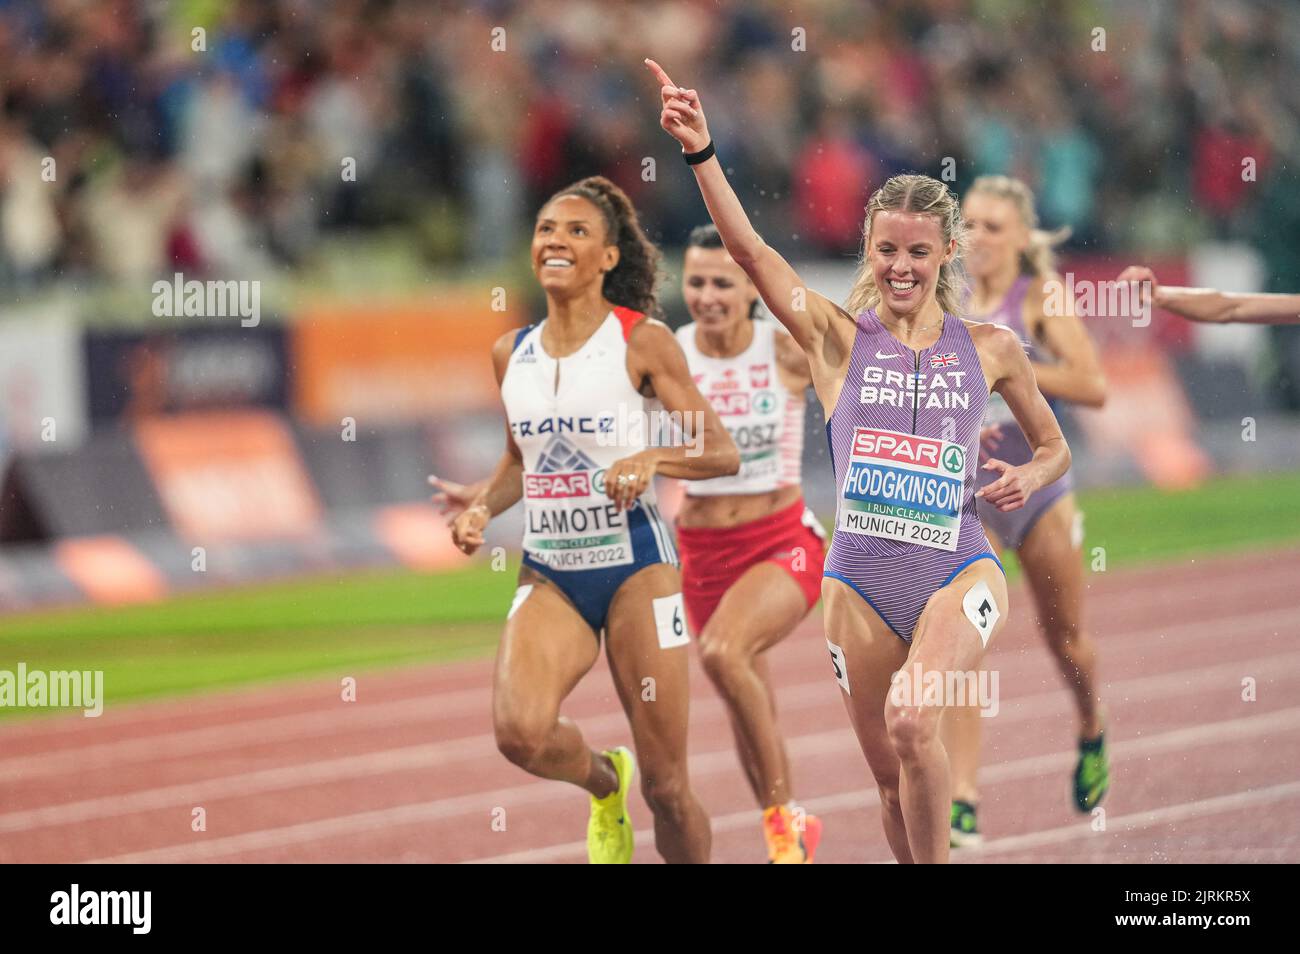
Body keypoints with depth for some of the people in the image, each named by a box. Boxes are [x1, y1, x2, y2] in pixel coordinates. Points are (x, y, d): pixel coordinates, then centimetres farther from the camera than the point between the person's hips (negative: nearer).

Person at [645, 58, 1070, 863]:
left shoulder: (990, 348, 5)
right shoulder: (840, 339, 2)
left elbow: (1055, 448, 19)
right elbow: (750, 252, -11)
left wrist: (1029, 479, -5)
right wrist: (702, 152, -25)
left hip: (960, 573, -2)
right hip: (862, 580, 2)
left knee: (910, 717, -29)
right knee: (892, 779, 9)